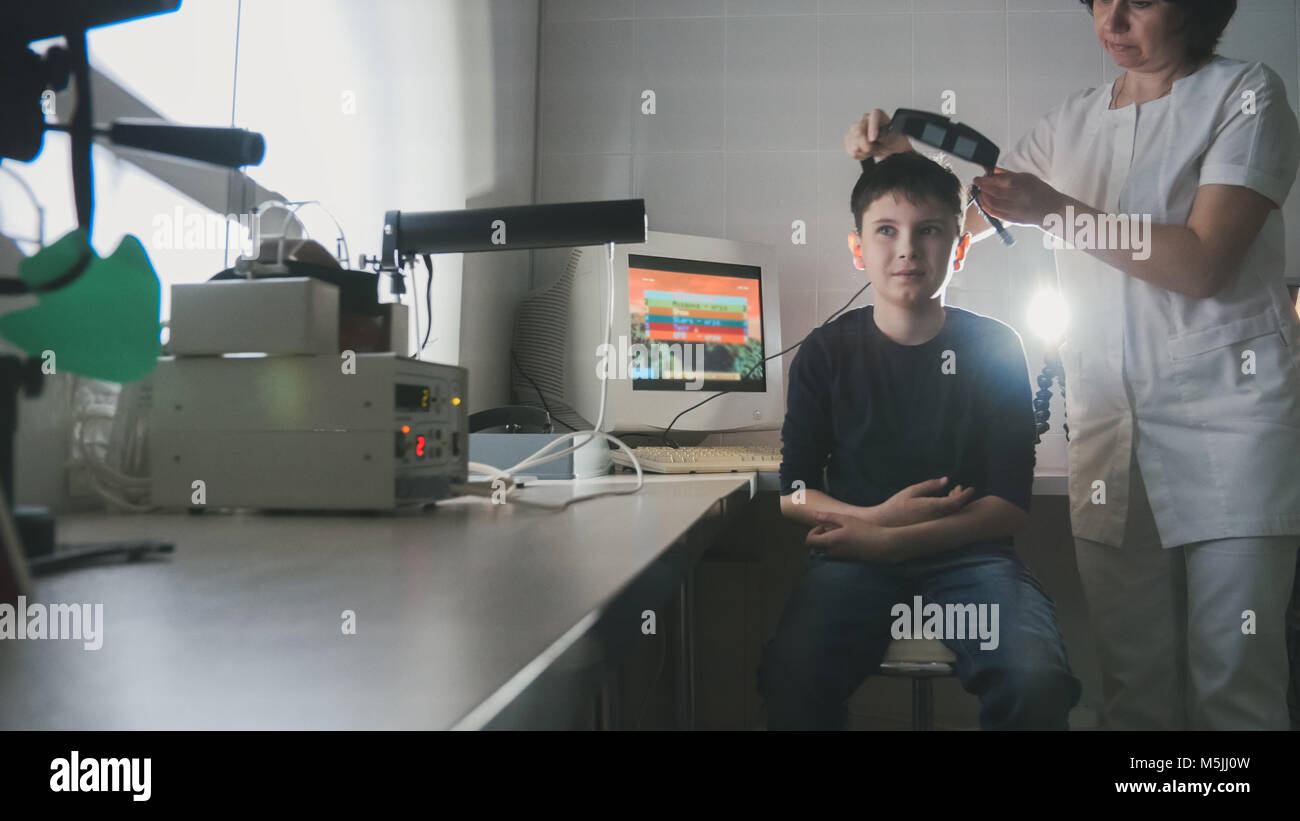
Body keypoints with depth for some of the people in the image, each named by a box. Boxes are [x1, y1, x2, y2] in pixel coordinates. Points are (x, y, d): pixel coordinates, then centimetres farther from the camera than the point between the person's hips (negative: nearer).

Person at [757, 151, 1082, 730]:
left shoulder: (994, 347, 2)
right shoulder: (827, 352, 3)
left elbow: (1010, 503, -2)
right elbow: (793, 492, 5)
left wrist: (889, 539, -13)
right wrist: (876, 516, -13)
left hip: (970, 552, 1)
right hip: (855, 555, 0)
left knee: (1038, 683, -28)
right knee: (791, 681, -28)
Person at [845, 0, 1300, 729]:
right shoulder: (1074, 121, 17)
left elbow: (1202, 261, -9)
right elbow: (966, 221, 20)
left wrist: (1057, 211, -16)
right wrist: (899, 155, 3)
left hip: (1228, 409, -3)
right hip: (1109, 418, 4)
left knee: (1233, 677, -6)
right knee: (1132, 678, 4)